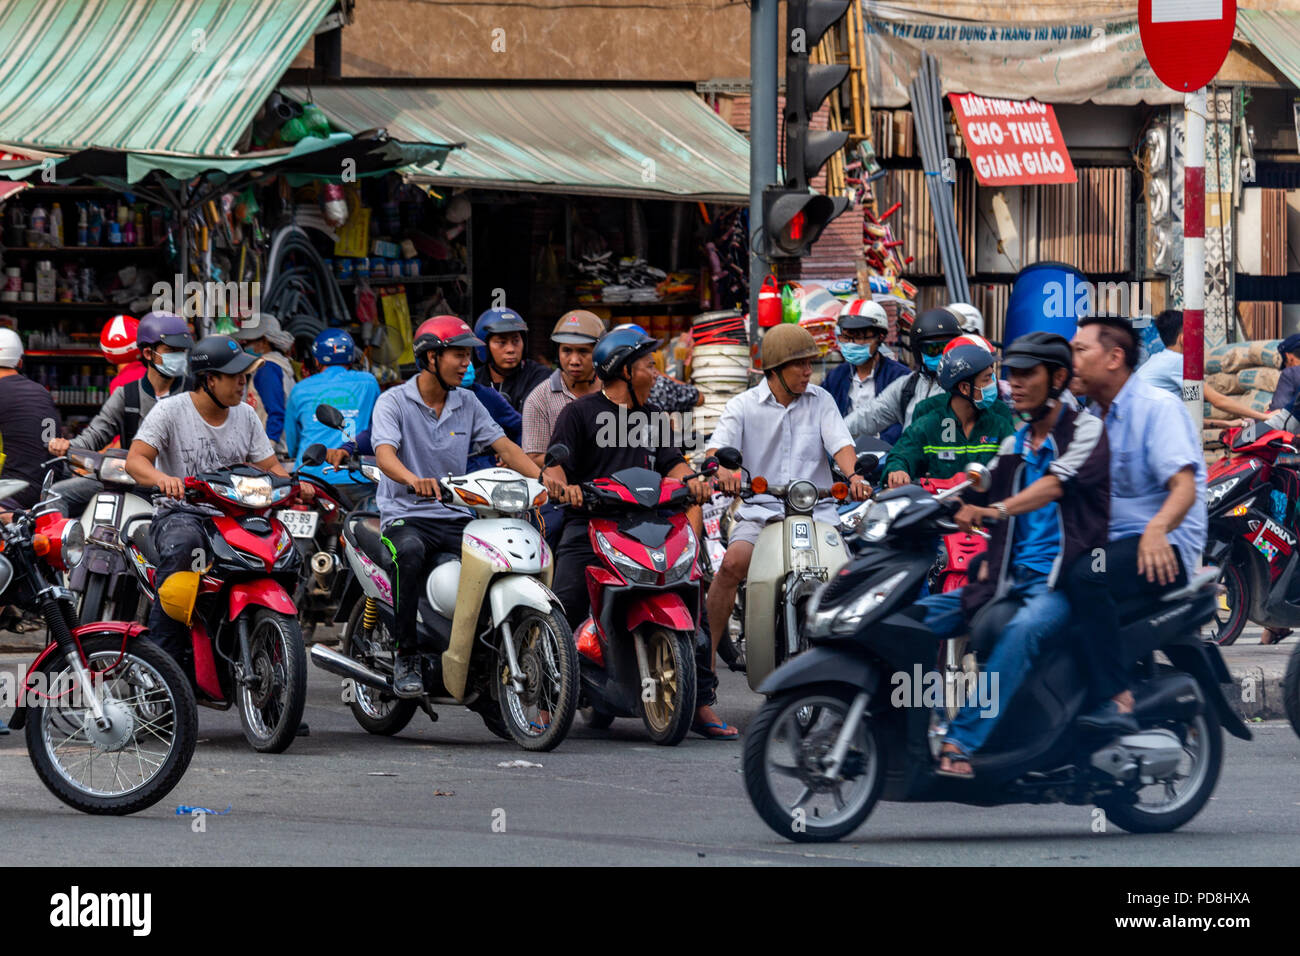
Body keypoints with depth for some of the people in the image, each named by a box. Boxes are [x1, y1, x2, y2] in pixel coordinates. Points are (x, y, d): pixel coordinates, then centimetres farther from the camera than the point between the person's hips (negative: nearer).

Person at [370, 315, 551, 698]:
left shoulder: (467, 404, 13)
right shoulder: (394, 401, -3)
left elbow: (505, 447, 6)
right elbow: (384, 454, -19)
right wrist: (415, 481, -41)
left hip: (456, 517, 5)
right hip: (406, 516, -5)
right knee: (410, 552, -39)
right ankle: (406, 656, -28)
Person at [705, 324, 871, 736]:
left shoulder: (820, 401, 12)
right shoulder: (744, 406, 7)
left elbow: (840, 442, 0)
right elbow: (717, 446, -6)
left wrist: (852, 474, -23)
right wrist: (722, 471, -31)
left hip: (817, 509, 1)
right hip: (761, 509, -1)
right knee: (732, 562, -29)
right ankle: (706, 655, -20)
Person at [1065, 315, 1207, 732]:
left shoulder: (1158, 407, -6)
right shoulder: (1095, 418, 21)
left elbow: (1185, 488, -18)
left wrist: (1157, 529, -39)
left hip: (1162, 547, -9)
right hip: (1109, 540, 9)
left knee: (1086, 577, -35)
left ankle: (1117, 701, -38)